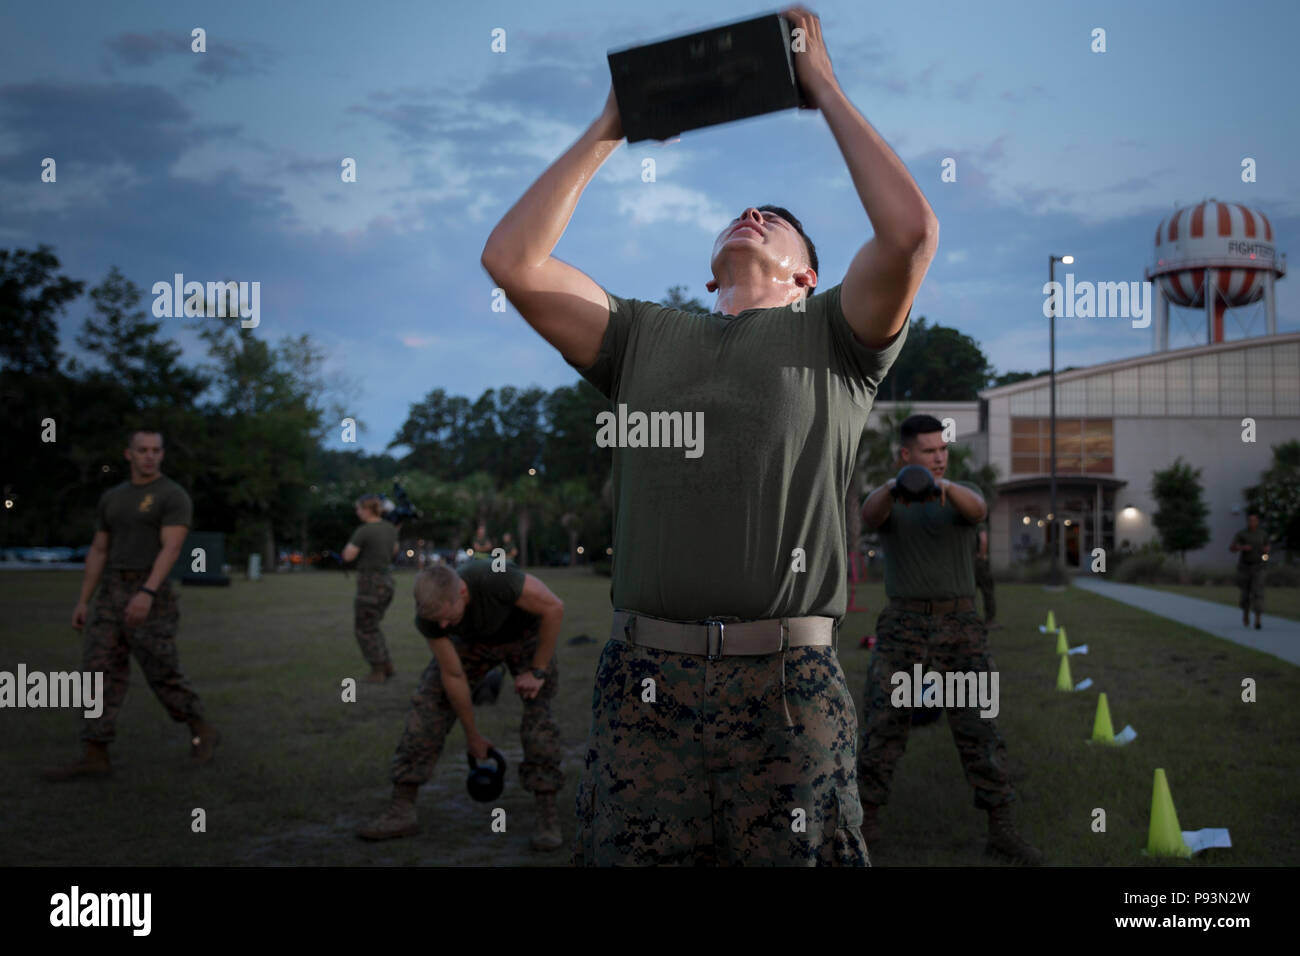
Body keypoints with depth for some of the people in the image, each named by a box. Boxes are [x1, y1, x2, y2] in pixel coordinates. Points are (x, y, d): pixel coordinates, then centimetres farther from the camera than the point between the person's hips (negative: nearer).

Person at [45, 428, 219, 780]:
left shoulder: (174, 496, -7)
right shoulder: (113, 498, 15)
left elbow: (171, 549, -19)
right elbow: (98, 551, 17)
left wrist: (147, 593, -32)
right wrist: (82, 601, 11)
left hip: (150, 598, -6)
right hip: (112, 596, 6)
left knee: (163, 675, -1)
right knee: (100, 672, -2)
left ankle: (202, 731, 21)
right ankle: (95, 757, -2)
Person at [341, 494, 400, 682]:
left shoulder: (363, 531, -16)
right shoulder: (390, 527, 6)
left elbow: (347, 557, -11)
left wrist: (351, 544, 7)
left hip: (370, 583, -8)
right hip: (387, 581, 8)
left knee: (364, 630, 7)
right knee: (371, 626, 22)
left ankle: (377, 673, 10)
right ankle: (387, 666, 20)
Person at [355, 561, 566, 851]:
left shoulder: (496, 579, -45)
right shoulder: (429, 615, -30)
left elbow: (554, 607, -32)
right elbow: (453, 676, -19)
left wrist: (537, 672, -26)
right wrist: (472, 735, -9)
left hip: (525, 635, -3)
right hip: (473, 640, 3)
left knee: (538, 711, -21)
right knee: (427, 705, -11)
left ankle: (548, 817, -10)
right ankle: (402, 811, -4)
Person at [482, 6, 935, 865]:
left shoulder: (830, 336, 14)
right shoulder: (645, 335, 21)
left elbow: (912, 231, -4)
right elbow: (512, 258, 11)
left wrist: (825, 88, 6)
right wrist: (608, 130, 16)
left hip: (789, 685, -1)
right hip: (645, 677, 2)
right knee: (628, 853, 5)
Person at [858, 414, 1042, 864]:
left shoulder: (964, 494, 5)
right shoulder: (887, 500, 3)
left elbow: (977, 511, -22)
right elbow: (869, 516, -24)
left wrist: (944, 484, -46)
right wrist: (892, 485, -50)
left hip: (960, 628, 1)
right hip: (902, 628, 0)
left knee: (979, 729, -3)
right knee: (882, 726, -2)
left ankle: (1001, 832, 7)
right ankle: (866, 822, 13)